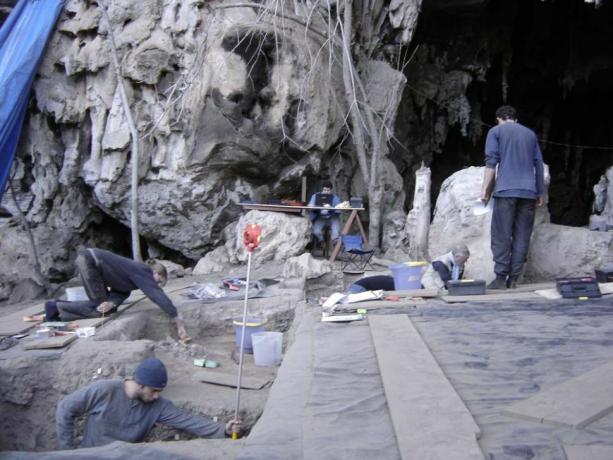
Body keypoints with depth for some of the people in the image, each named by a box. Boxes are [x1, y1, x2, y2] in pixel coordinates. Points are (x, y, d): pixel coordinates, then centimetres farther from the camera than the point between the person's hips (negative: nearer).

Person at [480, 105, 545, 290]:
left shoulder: (496, 131, 9)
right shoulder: (530, 134, 21)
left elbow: (491, 162, -2)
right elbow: (539, 165, 18)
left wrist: (485, 189, -1)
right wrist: (540, 193, 22)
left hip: (506, 191, -4)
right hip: (528, 192, 4)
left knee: (501, 236, -3)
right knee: (522, 236, 3)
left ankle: (501, 278, -8)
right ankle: (513, 278, 0)